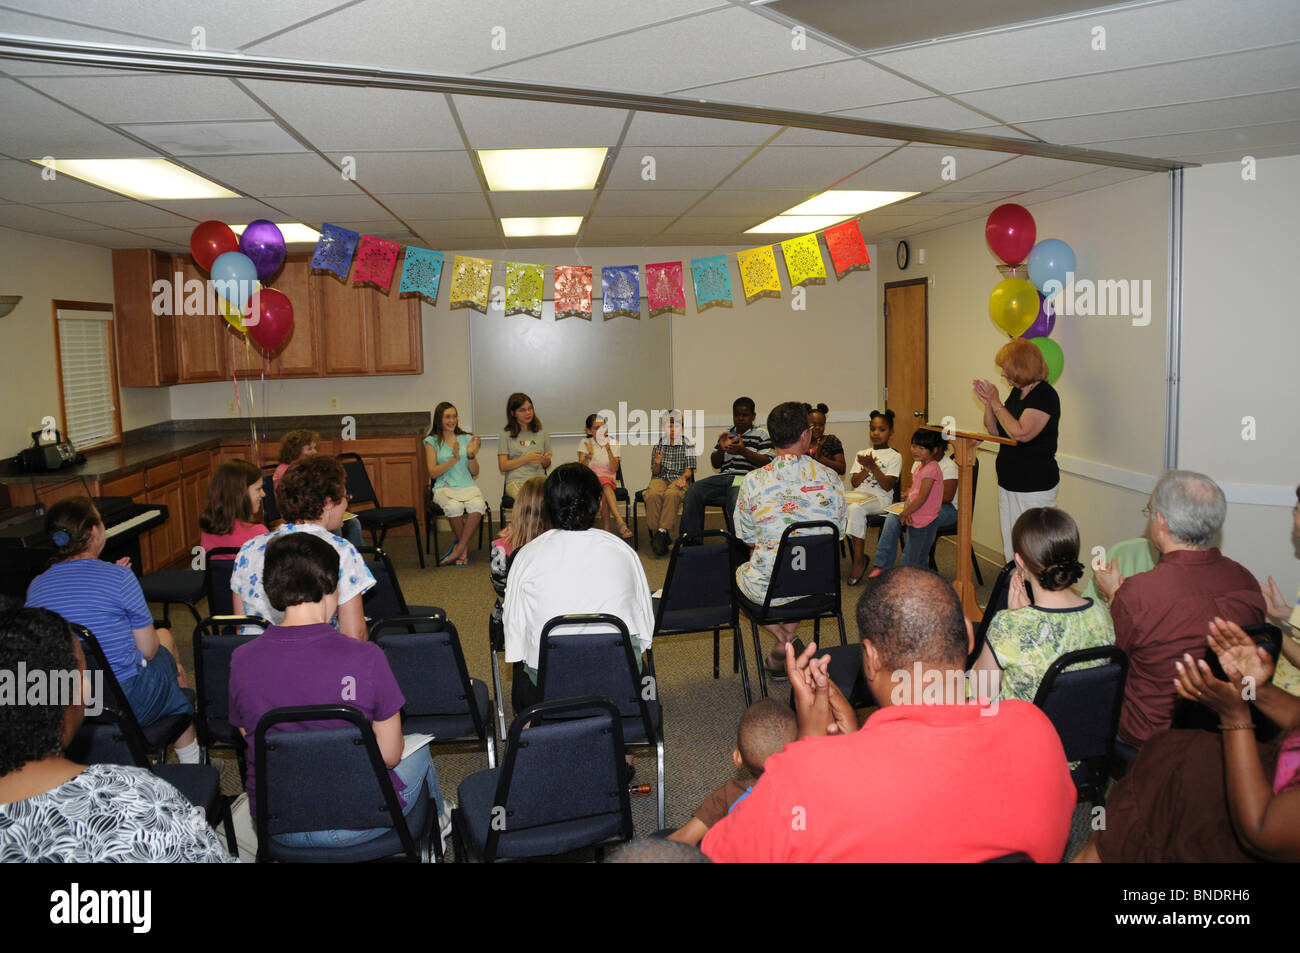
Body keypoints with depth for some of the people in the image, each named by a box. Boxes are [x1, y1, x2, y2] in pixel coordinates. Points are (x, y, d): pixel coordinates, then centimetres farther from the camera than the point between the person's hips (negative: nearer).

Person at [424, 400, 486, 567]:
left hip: (468, 486, 2)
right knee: (454, 507, -36)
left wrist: (471, 455, -7)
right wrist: (454, 459, -12)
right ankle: (465, 548, -12)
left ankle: (459, 548, -19)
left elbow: (475, 473, 12)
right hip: (445, 488, -2)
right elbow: (432, 473, -1)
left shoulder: (467, 439, 15)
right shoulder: (432, 441, 9)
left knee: (478, 505, -33)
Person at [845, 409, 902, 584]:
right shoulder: (862, 454, 21)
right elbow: (854, 483, 10)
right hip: (859, 496, 5)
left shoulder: (894, 456, 6)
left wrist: (873, 467, -14)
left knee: (855, 508, -37)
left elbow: (887, 486, -6)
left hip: (880, 499, -5)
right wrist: (866, 468, -6)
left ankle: (859, 560, -27)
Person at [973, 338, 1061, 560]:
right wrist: (987, 403, 1)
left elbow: (1020, 433, -26)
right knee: (1011, 547, 14)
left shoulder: (1045, 395, -14)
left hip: (1035, 486, -9)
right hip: (1009, 482, 9)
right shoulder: (1016, 392, 11)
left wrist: (995, 402, -17)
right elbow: (995, 430, 18)